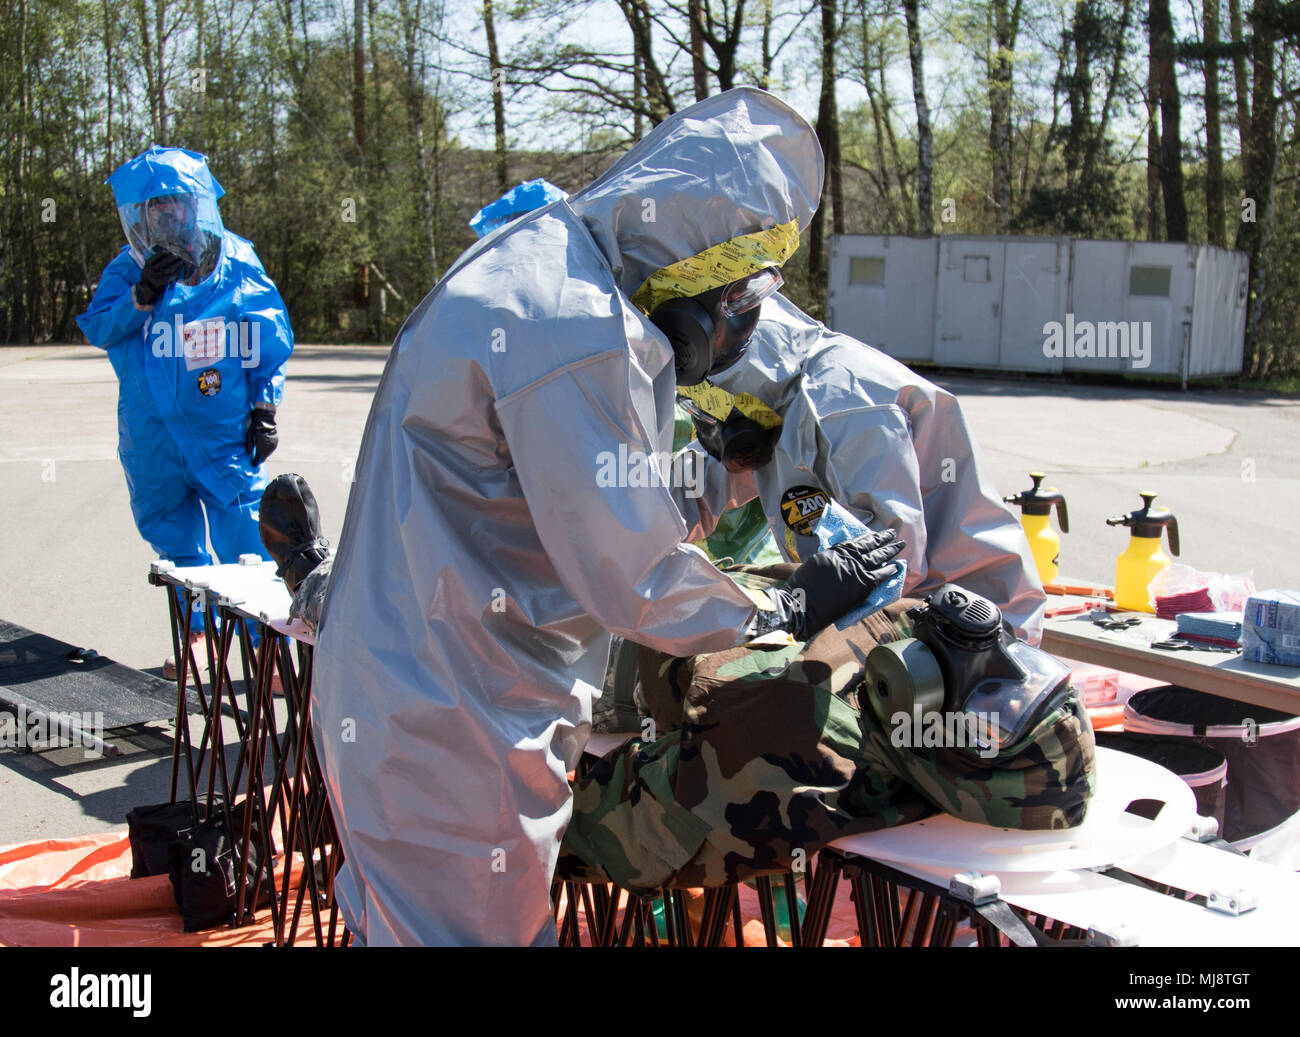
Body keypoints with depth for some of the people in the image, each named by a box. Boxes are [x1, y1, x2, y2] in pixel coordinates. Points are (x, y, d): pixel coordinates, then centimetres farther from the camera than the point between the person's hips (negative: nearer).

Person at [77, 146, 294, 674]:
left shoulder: (236, 262, 0)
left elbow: (271, 342, 5)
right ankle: (199, 632, 32)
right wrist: (142, 296, -20)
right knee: (173, 535, 14)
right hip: (153, 436, 3)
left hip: (224, 428, -3)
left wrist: (265, 408, 1)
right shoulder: (127, 270, 6)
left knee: (242, 538, -8)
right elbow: (98, 328, -5)